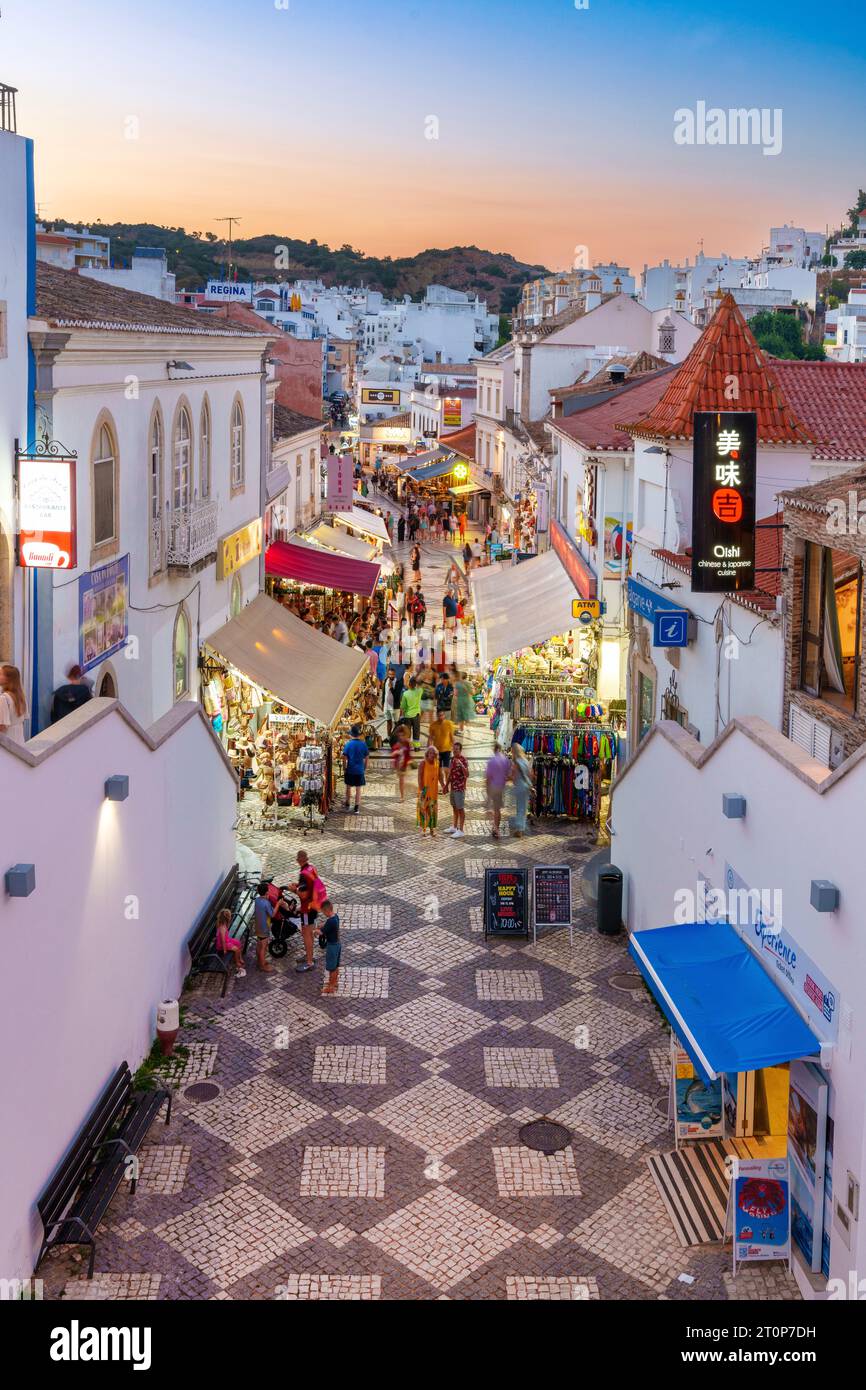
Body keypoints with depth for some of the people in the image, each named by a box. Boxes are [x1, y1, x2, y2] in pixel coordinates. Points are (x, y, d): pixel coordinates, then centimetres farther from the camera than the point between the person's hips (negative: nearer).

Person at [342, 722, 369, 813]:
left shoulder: (348, 744, -9)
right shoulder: (363, 744, -5)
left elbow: (344, 758, -9)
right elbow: (366, 758, 1)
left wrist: (344, 769, 1)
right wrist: (364, 769, 13)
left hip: (350, 770, 0)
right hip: (360, 771, 1)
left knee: (348, 787, 18)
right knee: (358, 789, 6)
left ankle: (347, 804, 33)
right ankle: (356, 808, 4)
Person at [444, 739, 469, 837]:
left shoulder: (463, 760, -15)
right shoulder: (452, 759, 9)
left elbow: (467, 774, -26)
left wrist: (461, 765, -38)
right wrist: (446, 785, 21)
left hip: (460, 788, -8)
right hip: (452, 788, 8)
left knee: (460, 809, -3)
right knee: (454, 807, 18)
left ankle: (461, 830, 1)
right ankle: (454, 827, 30)